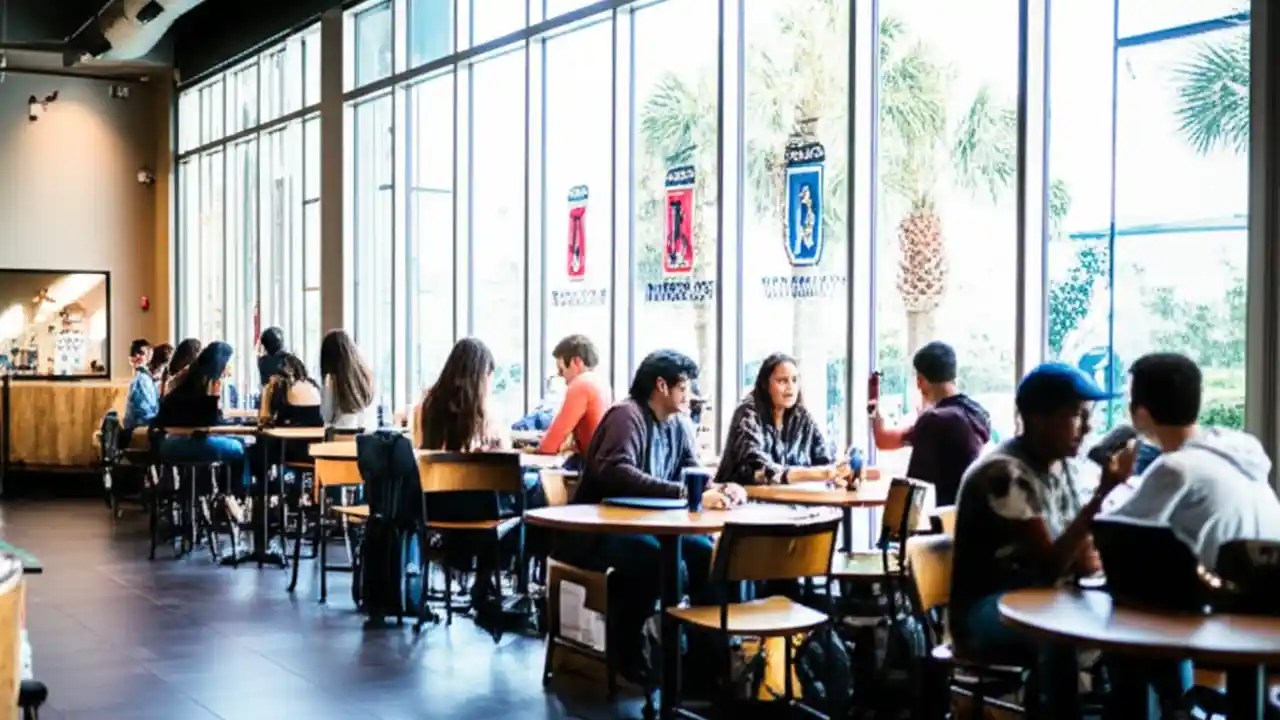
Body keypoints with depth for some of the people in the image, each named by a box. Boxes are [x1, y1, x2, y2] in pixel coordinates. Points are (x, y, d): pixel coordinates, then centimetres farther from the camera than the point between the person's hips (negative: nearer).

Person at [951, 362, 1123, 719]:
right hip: (986, 609, -8)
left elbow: (1063, 552, 14)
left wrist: (1086, 557, -12)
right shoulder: (1005, 474, -21)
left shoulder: (1062, 466, 5)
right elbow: (1050, 564, -24)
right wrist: (1103, 492, -28)